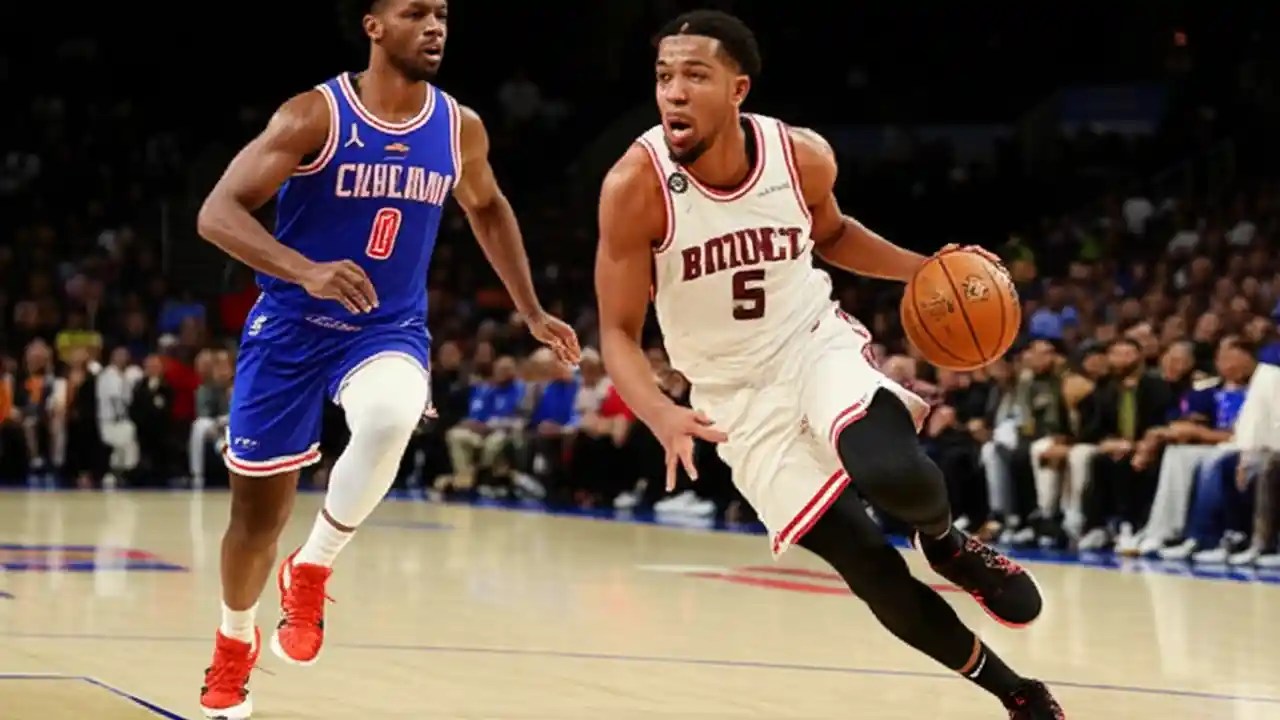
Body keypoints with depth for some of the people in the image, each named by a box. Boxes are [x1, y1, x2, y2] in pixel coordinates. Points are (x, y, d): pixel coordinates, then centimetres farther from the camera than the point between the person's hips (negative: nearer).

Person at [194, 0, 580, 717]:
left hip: (390, 329, 2)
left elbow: (487, 207, 19)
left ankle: (312, 571, -11)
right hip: (292, 326, -2)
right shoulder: (314, 116, -16)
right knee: (260, 510, 8)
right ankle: (235, 643, 38)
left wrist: (532, 313, 19)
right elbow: (217, 213, -21)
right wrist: (306, 271, -37)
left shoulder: (460, 127, -3)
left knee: (390, 417, -34)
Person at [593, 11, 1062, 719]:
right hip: (738, 394, 0)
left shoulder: (803, 157, -13)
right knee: (870, 567, -5)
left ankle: (947, 544, 6)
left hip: (816, 342, 1)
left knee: (895, 475, -33)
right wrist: (662, 415, -34)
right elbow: (618, 333, -15)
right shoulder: (636, 185, -22)